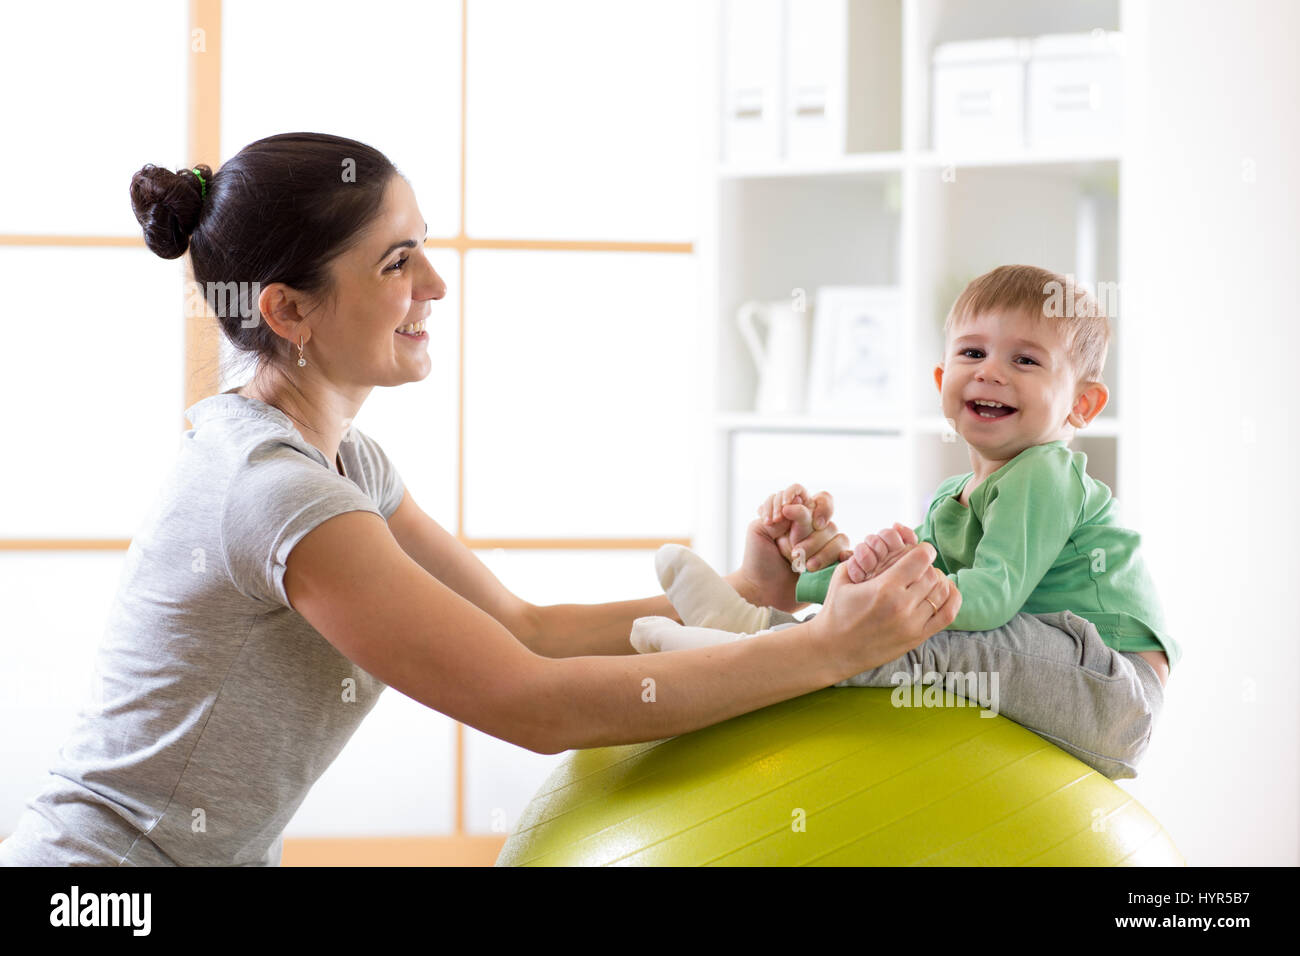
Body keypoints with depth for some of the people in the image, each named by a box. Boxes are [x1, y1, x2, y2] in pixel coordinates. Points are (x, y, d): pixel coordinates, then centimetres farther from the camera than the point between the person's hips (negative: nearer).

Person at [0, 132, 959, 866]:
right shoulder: (274, 491, -23)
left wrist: (738, 595, -4)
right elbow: (537, 704, -23)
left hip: (214, 859, 8)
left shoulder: (344, 459, 7)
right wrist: (827, 648, -21)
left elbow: (522, 626, 8)